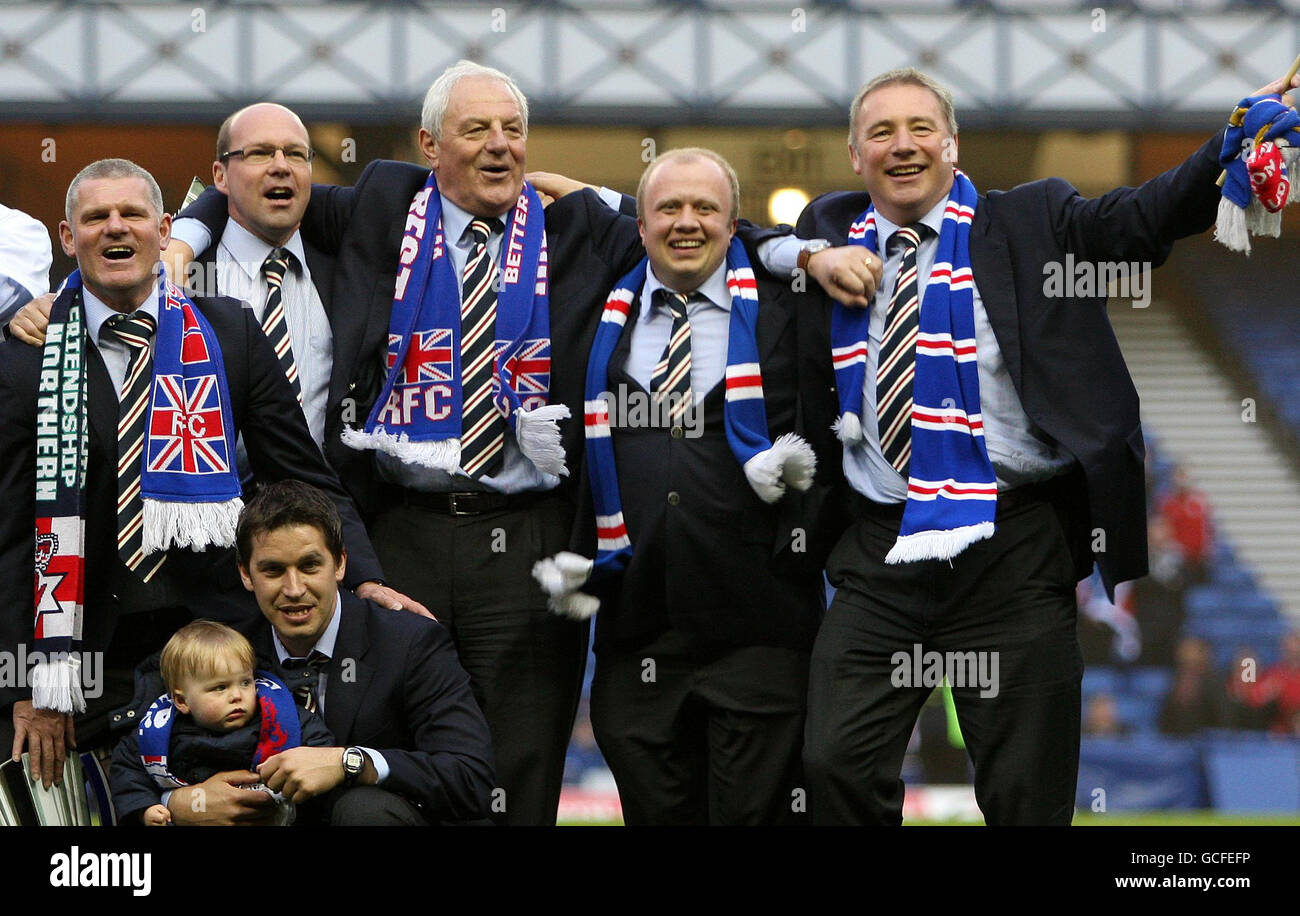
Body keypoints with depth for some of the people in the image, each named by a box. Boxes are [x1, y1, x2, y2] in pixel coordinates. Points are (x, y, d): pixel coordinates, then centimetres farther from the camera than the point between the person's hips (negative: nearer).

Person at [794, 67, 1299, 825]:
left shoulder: (1028, 223, 2)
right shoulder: (833, 231, 12)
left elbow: (1145, 217, -9)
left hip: (1013, 556, -2)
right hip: (880, 557, 2)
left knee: (1027, 794, 3)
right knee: (838, 768, -4)